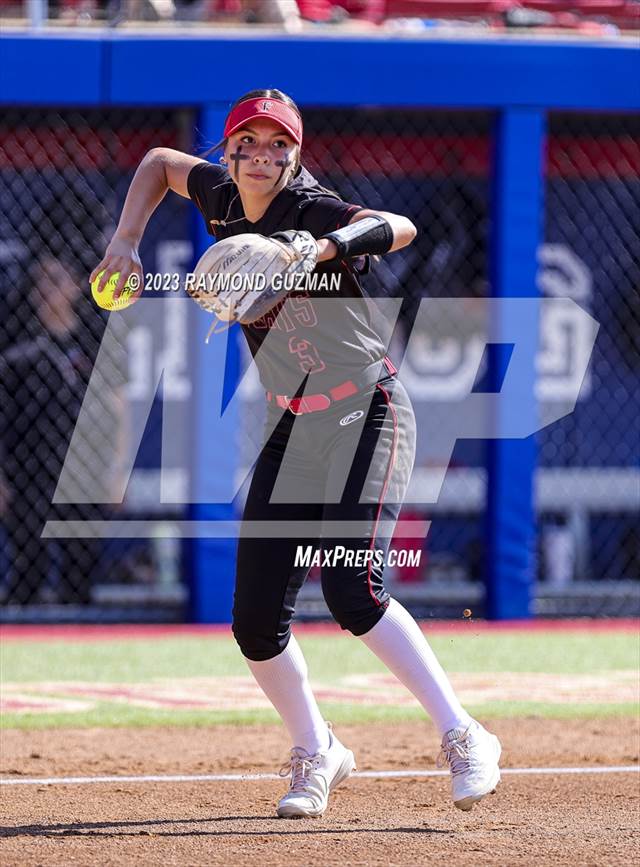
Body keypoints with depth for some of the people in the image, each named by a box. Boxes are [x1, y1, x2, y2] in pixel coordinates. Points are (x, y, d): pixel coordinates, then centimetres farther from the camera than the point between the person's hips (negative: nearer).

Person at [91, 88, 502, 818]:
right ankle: (315, 755, 21)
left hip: (367, 416, -7)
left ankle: (464, 739, -17)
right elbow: (160, 162, 21)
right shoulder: (222, 197, 0)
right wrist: (126, 239, 7)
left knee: (351, 588, -25)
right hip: (292, 429, 7)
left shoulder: (310, 210, -20)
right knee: (256, 620, 0)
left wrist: (321, 249, -58)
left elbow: (398, 227, -40)